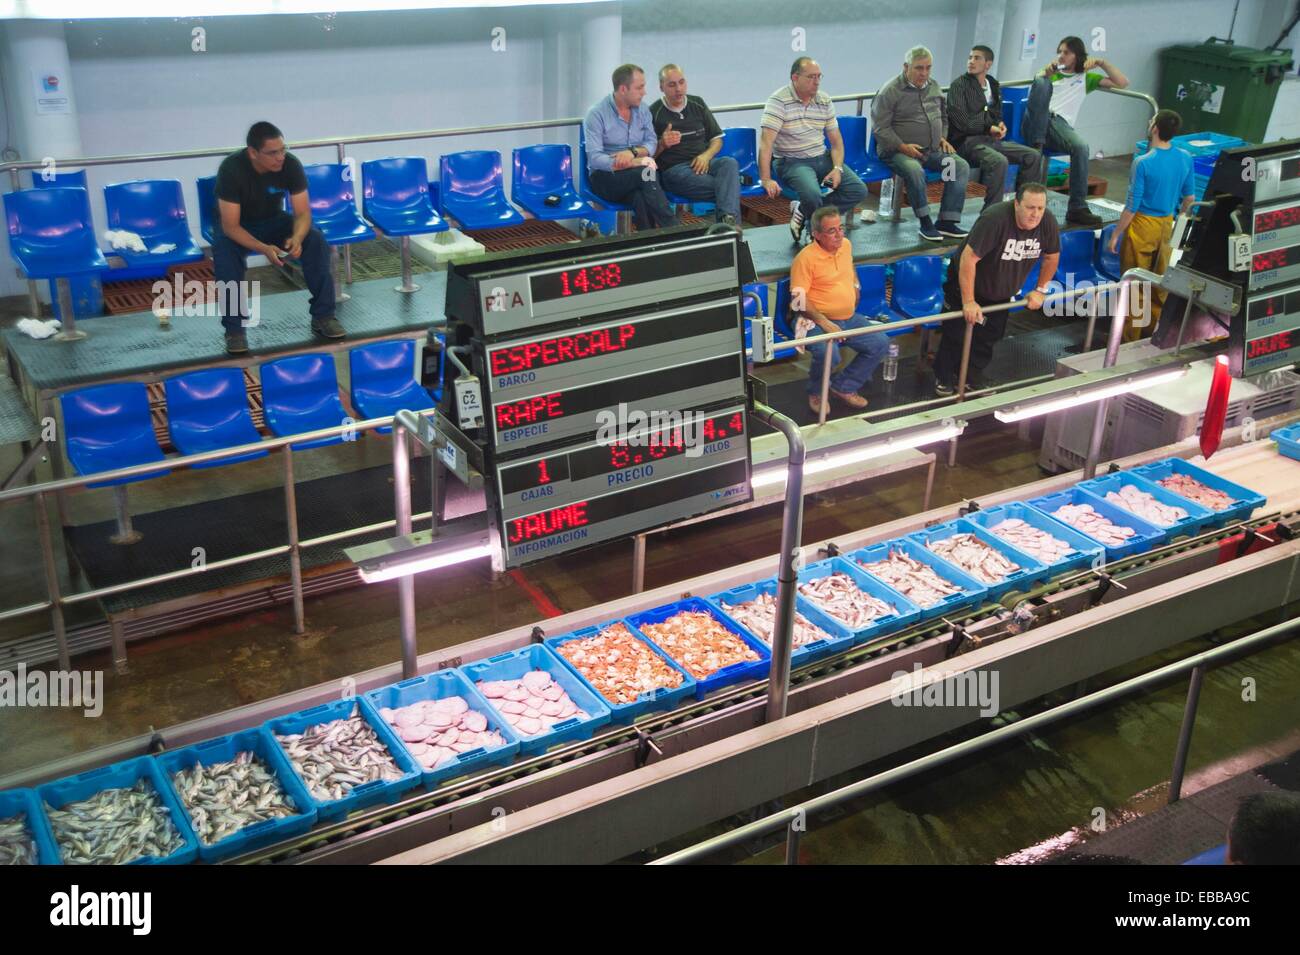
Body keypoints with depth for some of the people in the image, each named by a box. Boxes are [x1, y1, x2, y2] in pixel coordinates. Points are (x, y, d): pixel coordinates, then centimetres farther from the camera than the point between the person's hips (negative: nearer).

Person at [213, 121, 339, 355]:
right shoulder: (231, 169, -30)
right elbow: (230, 226, -28)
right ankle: (234, 328, -22)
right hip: (236, 226, -3)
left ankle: (322, 316, -13)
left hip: (273, 221, 3)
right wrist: (264, 249, -44)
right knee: (224, 255, -35)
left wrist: (297, 238, -41)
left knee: (317, 241, -23)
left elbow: (303, 212, -18)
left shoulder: (291, 164, -21)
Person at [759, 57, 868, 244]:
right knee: (812, 195, -35)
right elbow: (766, 142, -20)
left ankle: (803, 212, 0)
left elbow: (836, 140, 10)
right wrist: (766, 179, -28)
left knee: (859, 191, -10)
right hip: (792, 162, -6)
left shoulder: (825, 101, 7)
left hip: (822, 158, 6)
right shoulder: (779, 101, -12)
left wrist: (837, 168, -8)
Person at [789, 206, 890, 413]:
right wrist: (824, 323, -26)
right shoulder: (806, 258, -16)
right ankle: (816, 392, 0)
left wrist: (856, 286, 23)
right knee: (829, 354, -34)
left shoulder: (845, 245, 6)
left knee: (880, 344, -6)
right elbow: (798, 299, -19)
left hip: (850, 318, 8)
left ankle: (843, 387, 9)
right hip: (819, 321, -8)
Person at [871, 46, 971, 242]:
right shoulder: (890, 91, -7)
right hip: (899, 151, -6)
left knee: (961, 166, -16)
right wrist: (902, 146, -20)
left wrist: (943, 138, 12)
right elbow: (880, 127, -11)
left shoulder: (934, 86, 14)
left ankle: (947, 221, -14)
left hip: (933, 150, 6)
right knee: (915, 170, -38)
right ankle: (925, 222, -21)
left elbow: (943, 115, 29)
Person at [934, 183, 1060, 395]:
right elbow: (968, 258, -37)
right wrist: (968, 301, -34)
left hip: (1000, 291, 6)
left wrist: (1040, 290, 2)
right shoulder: (995, 219, -37)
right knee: (956, 335, 2)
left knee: (989, 337, 14)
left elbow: (1052, 256, 1)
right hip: (966, 282, -6)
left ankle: (972, 377, 32)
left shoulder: (1047, 222, -19)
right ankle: (943, 378, 22)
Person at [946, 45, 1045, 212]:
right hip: (966, 141, -7)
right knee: (999, 161, -35)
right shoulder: (959, 85, -1)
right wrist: (989, 128, -8)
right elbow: (961, 122, -11)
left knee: (1033, 156, -8)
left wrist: (1000, 125, 6)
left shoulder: (994, 86, 19)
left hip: (991, 140, 7)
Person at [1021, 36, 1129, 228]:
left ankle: (1077, 209, -32)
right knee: (1042, 82, -28)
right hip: (1034, 125, 0)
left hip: (1061, 124, 0)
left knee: (1081, 147, -35)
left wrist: (1101, 62, 13)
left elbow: (1122, 83, 21)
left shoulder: (1086, 77, 29)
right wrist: (1045, 73, -6)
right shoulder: (1051, 74, 32)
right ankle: (1037, 145, -30)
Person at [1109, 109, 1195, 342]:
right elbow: (1190, 197, 8)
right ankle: (1154, 330, 28)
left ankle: (1131, 338, 12)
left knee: (1135, 285, 4)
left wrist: (1116, 234, -8)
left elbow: (1132, 206, -17)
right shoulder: (1185, 159, -3)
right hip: (1166, 226, 6)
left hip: (1142, 226, -6)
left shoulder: (1143, 163, -20)